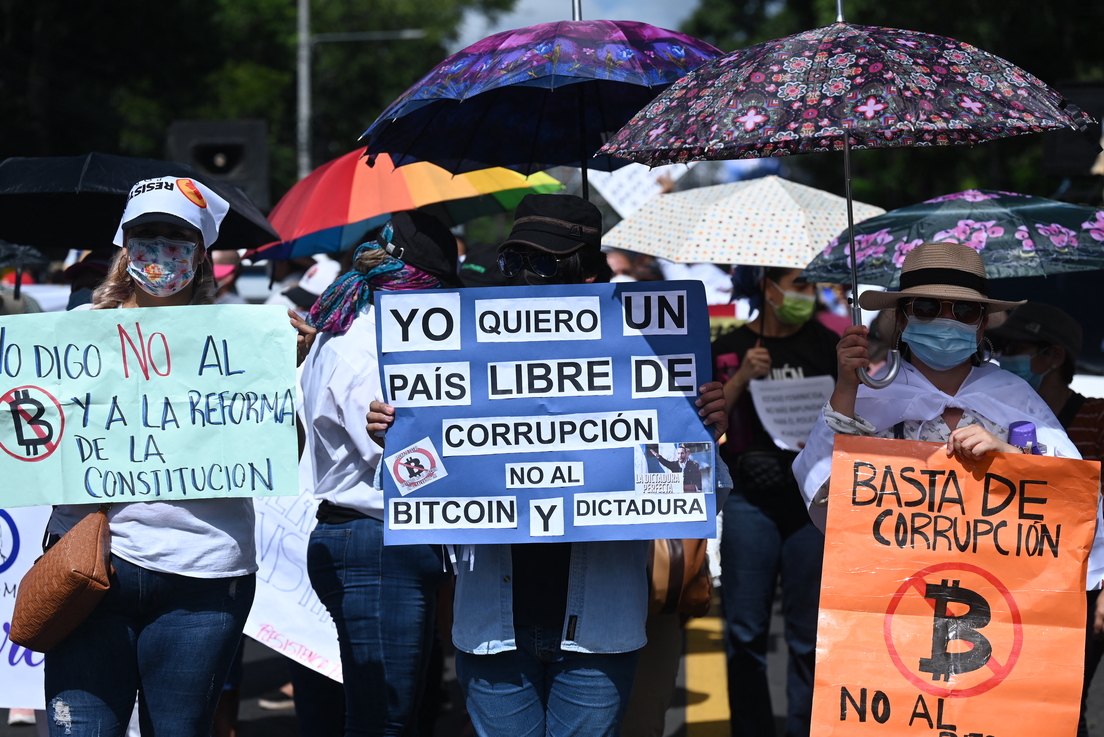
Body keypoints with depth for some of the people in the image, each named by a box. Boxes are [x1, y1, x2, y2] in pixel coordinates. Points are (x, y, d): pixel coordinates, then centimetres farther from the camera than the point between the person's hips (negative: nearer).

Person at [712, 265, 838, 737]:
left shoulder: (826, 345, 8)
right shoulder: (729, 349, 7)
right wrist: (740, 380, -11)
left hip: (813, 502, 0)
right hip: (751, 500, 0)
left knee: (809, 635, 1)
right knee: (745, 632, 1)